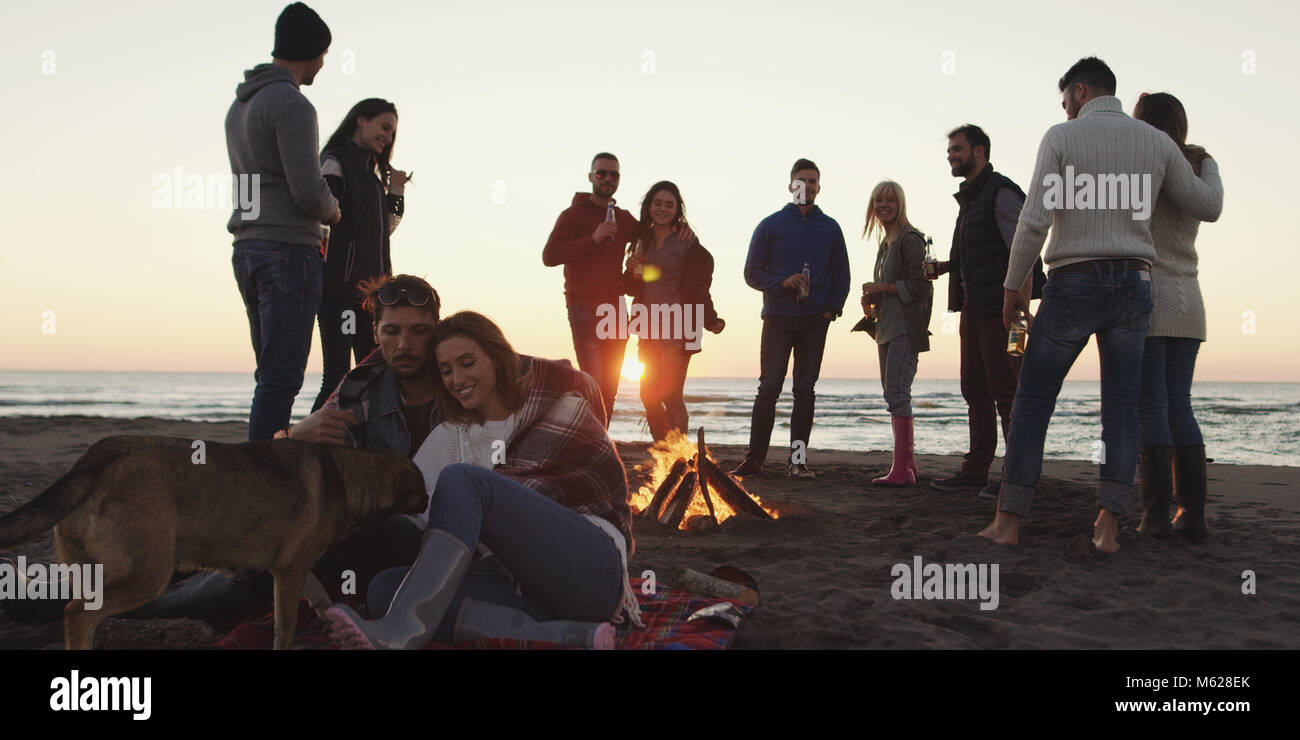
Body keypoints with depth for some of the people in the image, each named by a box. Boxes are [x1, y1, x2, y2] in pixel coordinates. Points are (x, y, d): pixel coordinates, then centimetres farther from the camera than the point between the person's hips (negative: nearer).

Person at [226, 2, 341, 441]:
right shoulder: (291, 104, -10)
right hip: (288, 248, -9)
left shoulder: (239, 105, 19)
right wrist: (333, 210, 3)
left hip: (246, 248, 9)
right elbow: (308, 191, -18)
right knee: (282, 376, -9)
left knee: (272, 372, 14)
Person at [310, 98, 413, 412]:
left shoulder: (370, 172, 22)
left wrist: (396, 191, 12)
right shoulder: (335, 162, -2)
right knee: (337, 377, -13)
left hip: (370, 288, 8)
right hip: (340, 286, -8)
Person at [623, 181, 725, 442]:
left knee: (671, 397, -11)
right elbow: (631, 288, 15)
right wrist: (634, 272, -5)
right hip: (649, 330, 6)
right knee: (648, 396, 6)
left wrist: (711, 320, -19)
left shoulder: (688, 244, -4)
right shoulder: (643, 242, 13)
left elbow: (699, 288, -7)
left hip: (676, 330, -6)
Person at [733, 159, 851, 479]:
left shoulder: (830, 229, 12)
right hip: (778, 320, -2)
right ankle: (754, 459, -1)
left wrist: (833, 308, -2)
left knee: (805, 390, 2)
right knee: (768, 388, -5)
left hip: (815, 321, 2)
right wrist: (782, 282, -13)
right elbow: (752, 272, 4)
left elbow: (841, 275, 14)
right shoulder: (770, 225, 6)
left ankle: (798, 460, 5)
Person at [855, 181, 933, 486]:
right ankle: (908, 463, 16)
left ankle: (901, 470, -17)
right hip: (887, 329, 10)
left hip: (905, 329, -10)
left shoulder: (910, 239, -7)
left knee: (897, 394, -15)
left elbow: (921, 286, -14)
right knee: (893, 396, 10)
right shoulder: (885, 244, 21)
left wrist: (882, 288, -13)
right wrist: (871, 305, 10)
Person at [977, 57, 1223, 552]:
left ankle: (1007, 523, 2)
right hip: (1132, 287, 3)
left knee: (1032, 402, 3)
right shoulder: (1157, 142, 8)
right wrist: (1209, 165, 37)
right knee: (1121, 408, 6)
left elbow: (1034, 221, -13)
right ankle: (1107, 527, 0)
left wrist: (1013, 286, -2)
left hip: (1073, 286, -3)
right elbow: (1208, 208, 15)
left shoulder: (1061, 138, -3)